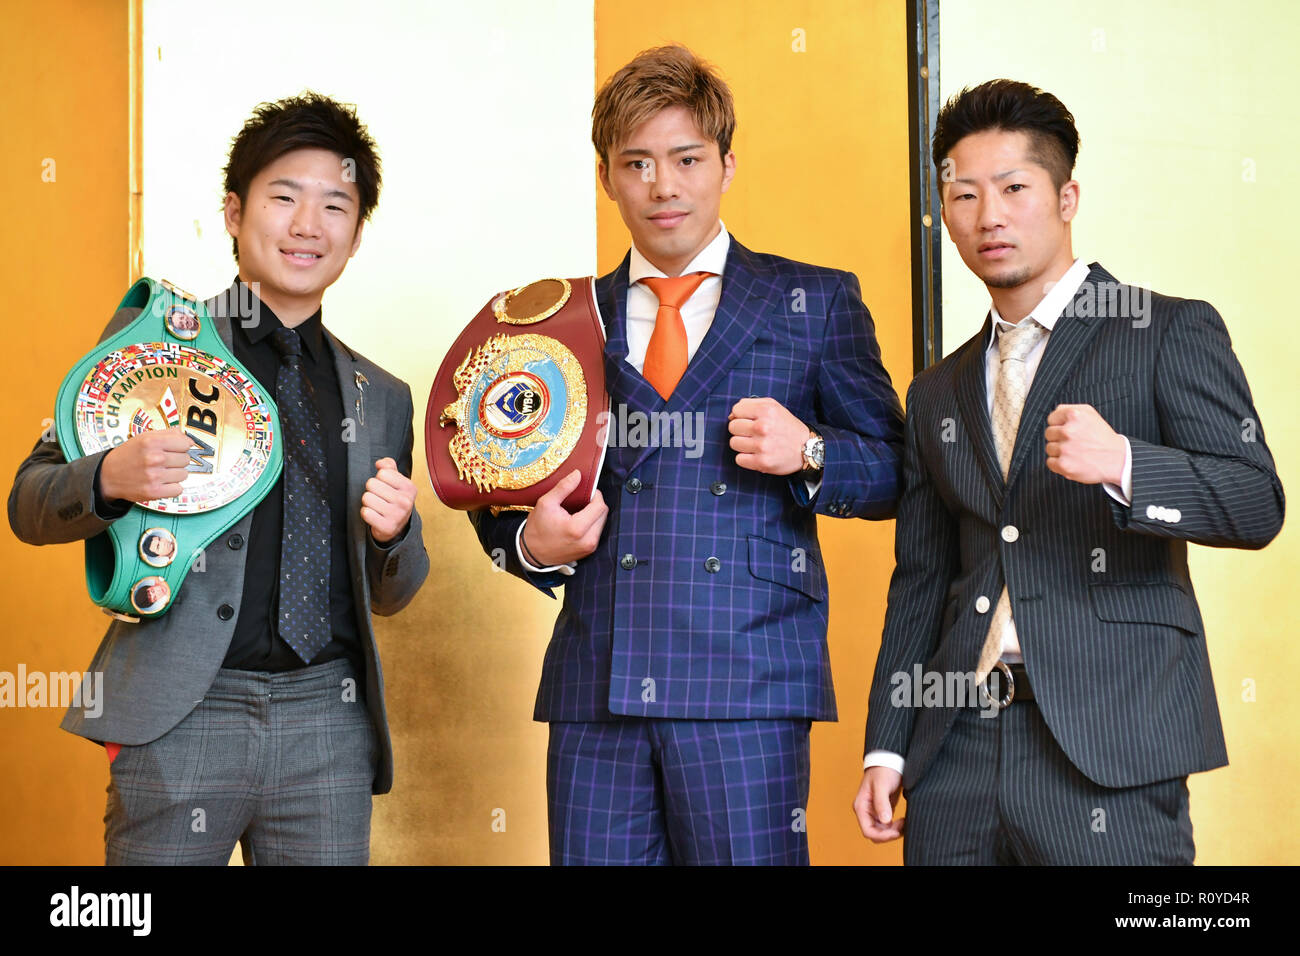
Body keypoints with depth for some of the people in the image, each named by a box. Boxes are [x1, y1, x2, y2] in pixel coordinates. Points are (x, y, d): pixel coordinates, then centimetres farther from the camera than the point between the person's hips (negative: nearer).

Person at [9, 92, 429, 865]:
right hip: (181, 715, -3)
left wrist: (394, 531, -3)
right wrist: (113, 479, -17)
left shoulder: (381, 397, 15)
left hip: (330, 720, 3)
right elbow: (30, 504, 4)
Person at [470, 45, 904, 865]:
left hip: (748, 682, -2)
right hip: (597, 684, 3)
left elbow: (891, 472, 9)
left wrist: (809, 452, -10)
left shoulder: (815, 304, 9)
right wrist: (531, 542, 0)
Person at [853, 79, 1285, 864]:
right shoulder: (939, 394, 18)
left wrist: (1121, 464, -25)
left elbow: (1256, 504, -8)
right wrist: (888, 747, 12)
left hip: (1106, 750, -5)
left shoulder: (1172, 333, 2)